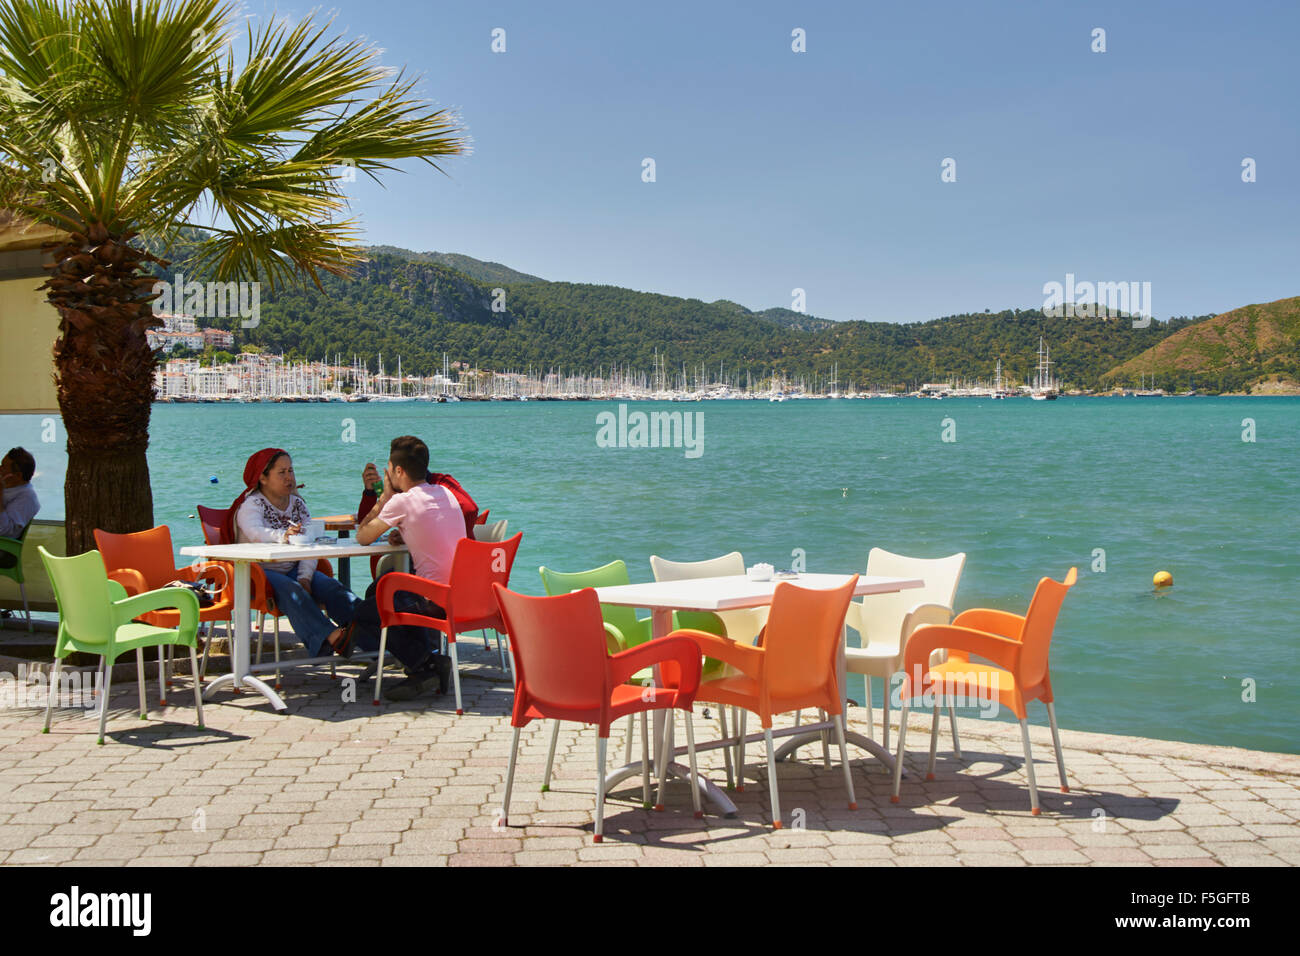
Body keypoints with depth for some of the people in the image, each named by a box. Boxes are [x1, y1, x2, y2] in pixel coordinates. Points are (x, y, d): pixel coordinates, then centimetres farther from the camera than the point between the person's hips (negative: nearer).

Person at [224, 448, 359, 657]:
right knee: (291, 591, -35)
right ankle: (328, 636, -55)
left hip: (292, 569, 5)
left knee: (330, 587, -23)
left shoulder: (298, 504, 13)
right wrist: (282, 536, -48)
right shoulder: (251, 504, -3)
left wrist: (305, 577, -15)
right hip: (260, 572, -5)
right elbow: (254, 531, -27)